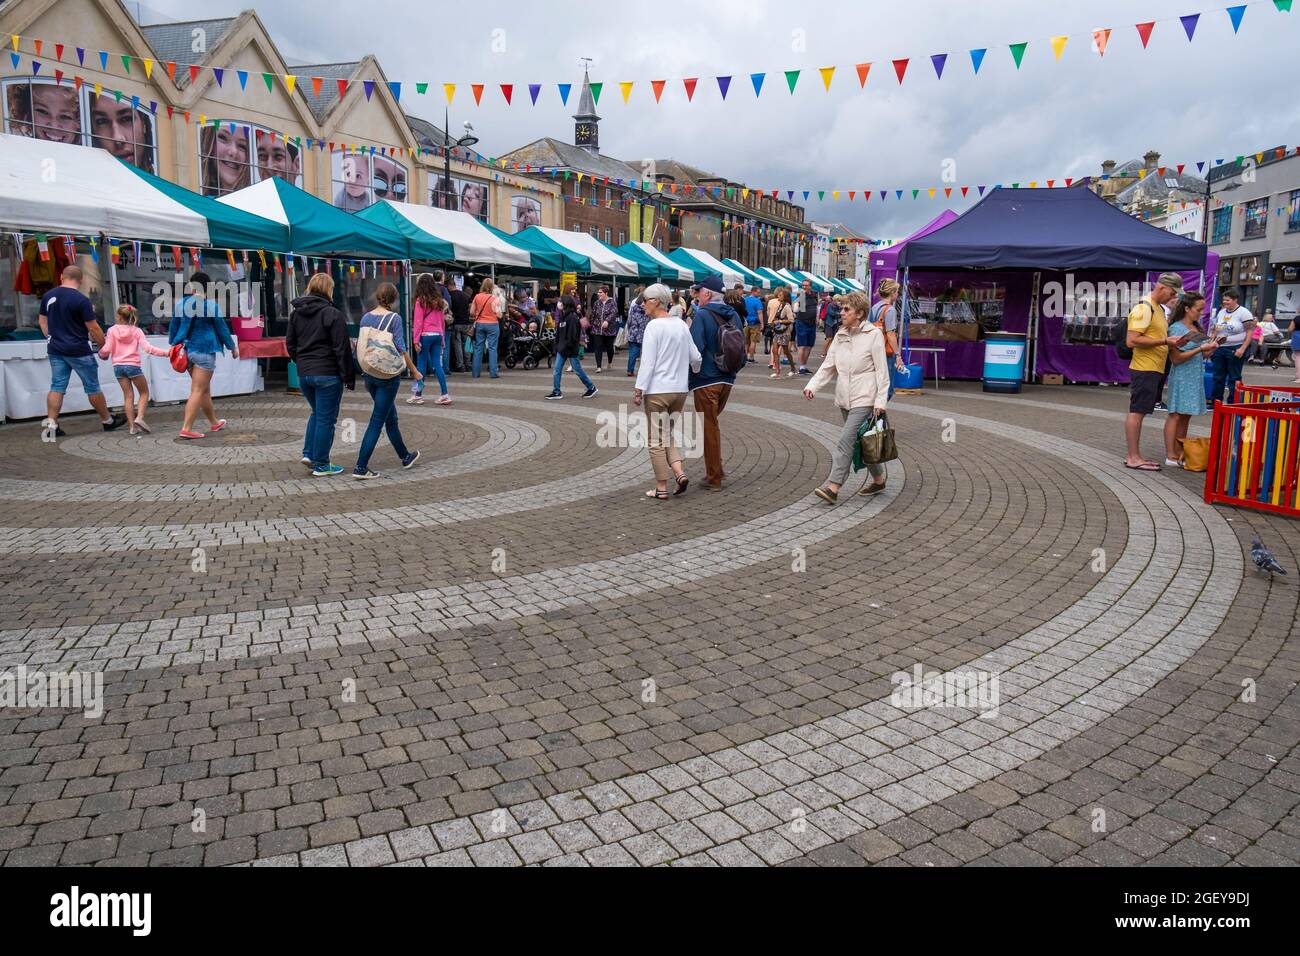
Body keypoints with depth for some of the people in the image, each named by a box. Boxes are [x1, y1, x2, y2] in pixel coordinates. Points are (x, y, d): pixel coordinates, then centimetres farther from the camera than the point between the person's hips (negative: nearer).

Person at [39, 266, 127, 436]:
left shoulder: (48, 296, 5)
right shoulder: (81, 300, -15)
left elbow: (42, 320, 16)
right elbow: (93, 328, -14)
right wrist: (104, 345, -2)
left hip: (55, 350, 6)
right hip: (78, 351, -6)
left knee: (57, 387, 7)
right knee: (92, 387, 6)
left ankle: (51, 423, 0)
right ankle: (107, 421, 18)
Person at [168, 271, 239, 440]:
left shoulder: (180, 304, 6)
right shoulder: (210, 305, -9)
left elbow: (173, 327, 13)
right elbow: (222, 328, -2)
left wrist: (174, 344, 26)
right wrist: (233, 347, 10)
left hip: (186, 349, 6)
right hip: (204, 350, -6)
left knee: (205, 388, 20)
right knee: (198, 391, -5)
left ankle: (214, 423, 32)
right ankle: (186, 429, -12)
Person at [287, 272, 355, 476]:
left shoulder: (296, 313, 10)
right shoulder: (332, 314, -12)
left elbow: (290, 344, 14)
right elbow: (342, 349, -14)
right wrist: (349, 376, -10)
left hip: (304, 374, 7)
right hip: (327, 374, -7)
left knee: (317, 413, 24)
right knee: (326, 418, 2)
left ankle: (308, 453, 16)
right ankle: (321, 465, 7)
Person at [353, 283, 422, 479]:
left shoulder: (365, 318, 5)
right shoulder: (394, 318, -11)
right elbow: (401, 349, -14)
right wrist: (414, 371, -4)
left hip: (370, 373, 7)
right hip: (388, 374, -6)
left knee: (390, 417, 19)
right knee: (377, 421, -4)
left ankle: (405, 457, 33)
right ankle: (361, 467, -7)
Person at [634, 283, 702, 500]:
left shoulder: (654, 326, -12)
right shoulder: (681, 325, 8)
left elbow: (648, 361, -15)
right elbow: (696, 357, 12)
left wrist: (638, 389, -10)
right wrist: (695, 373, 32)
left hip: (657, 390, -6)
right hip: (680, 390, 7)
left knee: (656, 439, 4)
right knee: (670, 434, 19)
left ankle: (661, 488, 7)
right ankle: (679, 473, 0)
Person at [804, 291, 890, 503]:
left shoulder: (874, 334, -8)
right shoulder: (840, 335, 10)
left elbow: (882, 370, -9)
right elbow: (828, 366, 8)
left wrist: (881, 400, -13)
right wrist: (813, 386, -6)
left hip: (864, 399, -7)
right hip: (845, 398, 7)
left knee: (846, 440, -15)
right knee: (859, 442, 14)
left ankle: (833, 487, -17)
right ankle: (878, 479, 30)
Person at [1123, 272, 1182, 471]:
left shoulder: (1159, 308, 17)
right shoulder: (1143, 308, -14)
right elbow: (1132, 340, -22)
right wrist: (1165, 341, -22)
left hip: (1155, 370, 10)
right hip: (1144, 369, -10)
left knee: (1139, 412, 12)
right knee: (1137, 412, -6)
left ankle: (1134, 455, 17)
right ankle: (1133, 458, -4)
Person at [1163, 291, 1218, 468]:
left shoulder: (1197, 328, 14)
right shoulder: (1176, 328, -10)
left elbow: (1199, 356, 22)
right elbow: (1176, 358, -16)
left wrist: (1210, 350, 2)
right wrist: (1201, 349, -18)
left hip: (1196, 377, 8)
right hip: (1181, 377, -8)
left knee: (1186, 415, 8)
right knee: (1176, 414, -6)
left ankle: (1180, 453, 13)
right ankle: (1170, 456, -6)